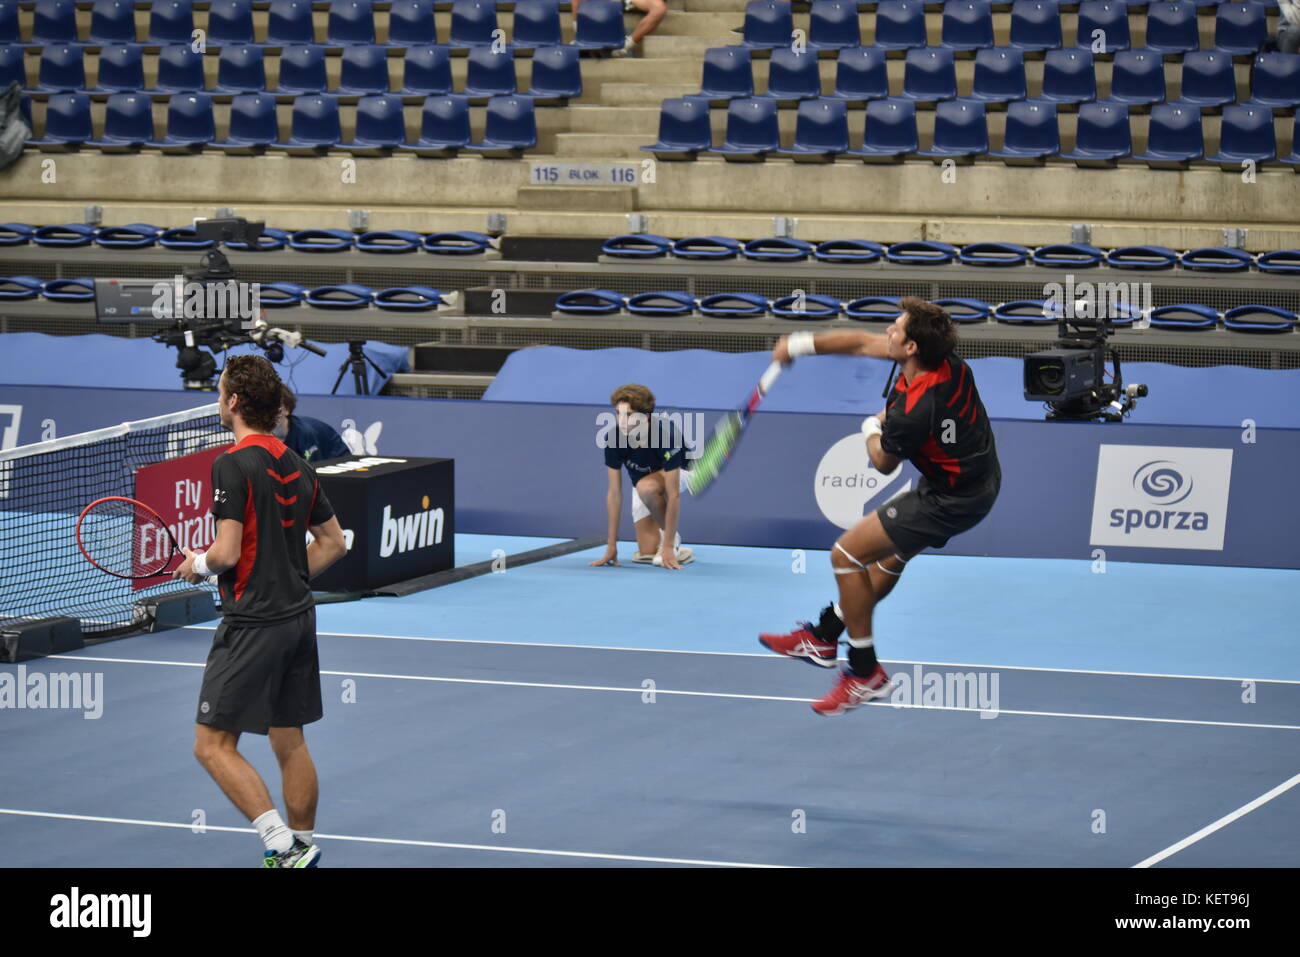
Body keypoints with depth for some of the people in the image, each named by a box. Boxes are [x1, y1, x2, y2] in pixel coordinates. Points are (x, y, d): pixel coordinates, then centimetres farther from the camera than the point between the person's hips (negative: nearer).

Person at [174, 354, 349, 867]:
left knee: (213, 745, -4)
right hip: (298, 616, 8)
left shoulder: (233, 464, -15)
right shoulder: (296, 464, 10)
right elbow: (333, 541, 17)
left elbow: (227, 553, -20)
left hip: (252, 625, -8)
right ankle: (301, 848, 20)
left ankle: (282, 843, -14)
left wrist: (199, 564, 0)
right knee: (290, 742, 15)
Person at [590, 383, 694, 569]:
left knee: (646, 487, -38)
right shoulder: (612, 438, -28)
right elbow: (614, 492, -22)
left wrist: (668, 547, -38)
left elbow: (672, 495, -37)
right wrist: (611, 546, -21)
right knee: (646, 554, -12)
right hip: (642, 480, 3)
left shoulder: (666, 435, -39)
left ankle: (671, 541, -14)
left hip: (676, 474, -3)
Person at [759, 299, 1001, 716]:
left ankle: (866, 673, 6)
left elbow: (884, 463, -10)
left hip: (950, 500, -10)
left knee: (847, 554, -3)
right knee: (891, 554, 26)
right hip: (980, 481, 10)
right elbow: (864, 342, 7)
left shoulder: (913, 412, -33)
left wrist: (873, 429, 10)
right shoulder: (944, 360, -9)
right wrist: (801, 344, 14)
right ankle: (824, 638, 41)